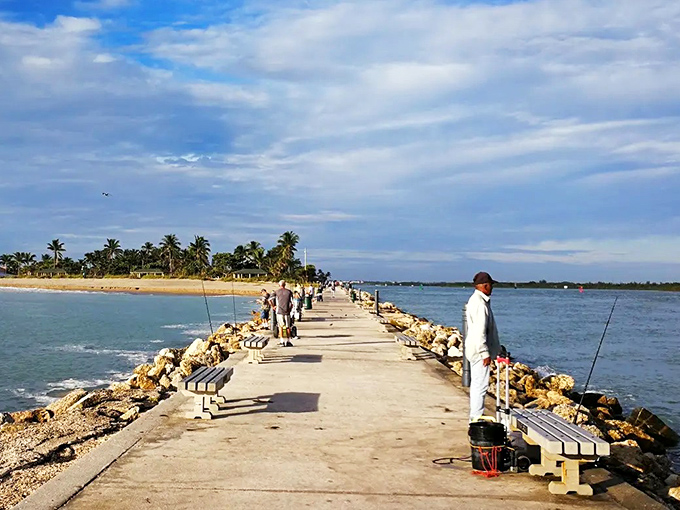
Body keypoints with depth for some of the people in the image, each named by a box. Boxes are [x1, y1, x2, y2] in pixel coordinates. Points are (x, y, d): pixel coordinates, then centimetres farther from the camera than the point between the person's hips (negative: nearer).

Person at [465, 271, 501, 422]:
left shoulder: (475, 300, 14)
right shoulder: (480, 304, -20)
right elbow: (479, 332, -23)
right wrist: (485, 353, -22)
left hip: (475, 350, 11)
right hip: (479, 350, -11)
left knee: (476, 383, 17)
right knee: (480, 385, -7)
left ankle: (475, 416, 25)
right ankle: (476, 417, -4)